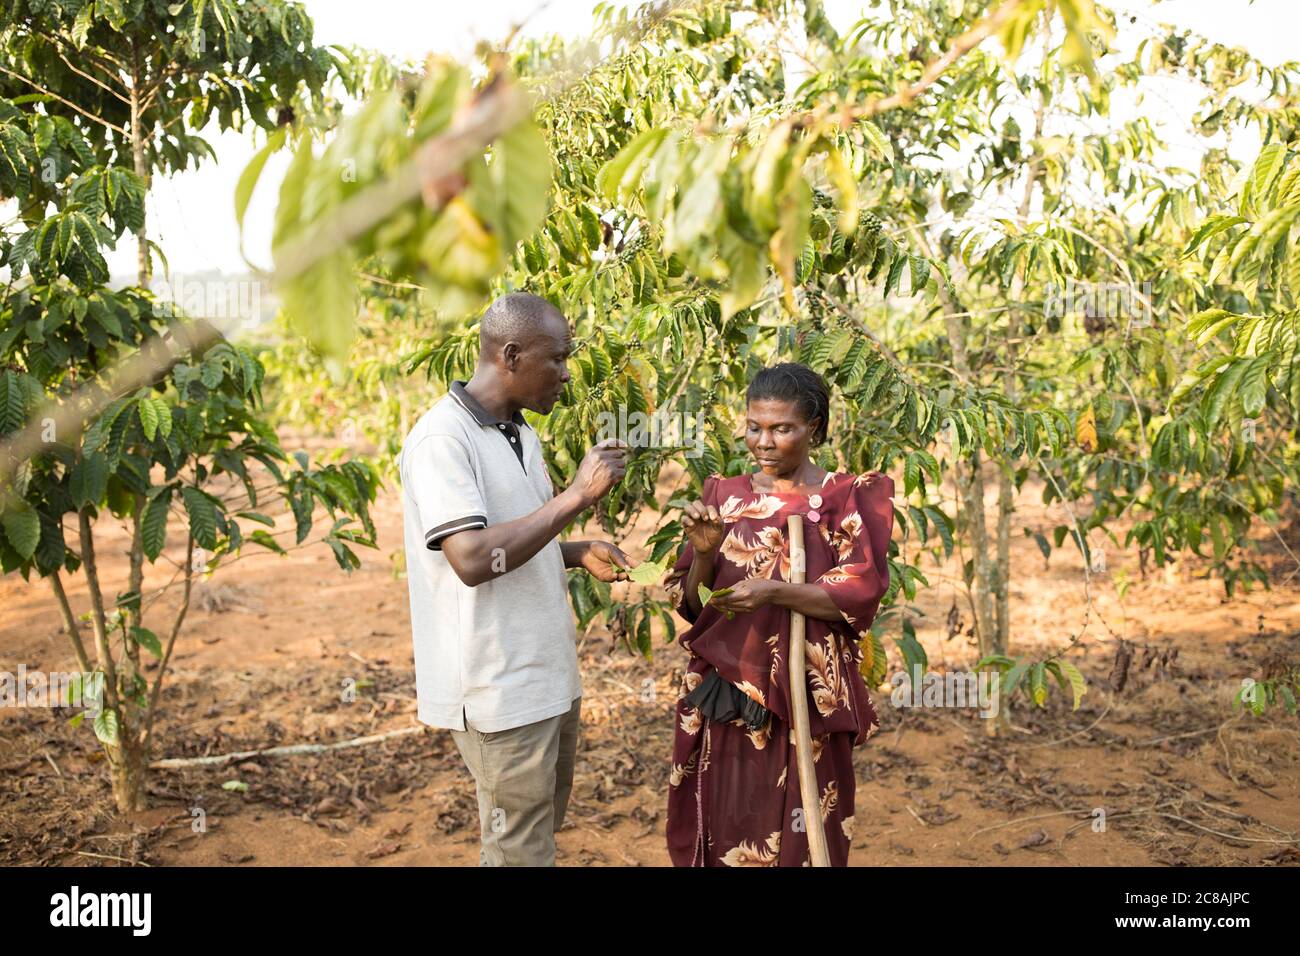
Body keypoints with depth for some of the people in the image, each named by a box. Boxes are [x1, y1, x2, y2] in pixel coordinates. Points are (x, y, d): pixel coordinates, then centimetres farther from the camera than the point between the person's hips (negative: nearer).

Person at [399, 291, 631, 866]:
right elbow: (472, 558, -27)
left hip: (549, 679, 9)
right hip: (499, 690, -9)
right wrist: (576, 497, -25)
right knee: (521, 852, 1)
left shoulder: (520, 433, 12)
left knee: (542, 833, 19)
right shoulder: (442, 438, -17)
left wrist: (579, 554, 4)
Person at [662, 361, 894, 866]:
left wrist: (776, 592, -22)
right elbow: (692, 606, 7)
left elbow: (861, 596, -10)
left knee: (797, 838, 4)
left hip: (806, 698, -3)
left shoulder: (849, 497, 0)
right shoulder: (723, 494, 8)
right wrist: (704, 551, -12)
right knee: (721, 835, 9)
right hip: (724, 698, 3)